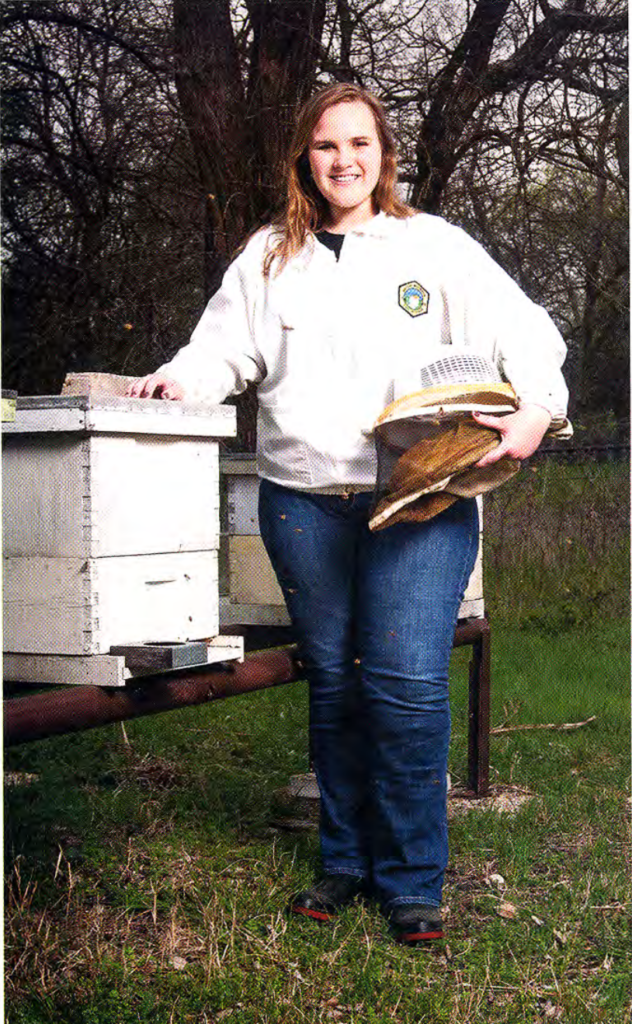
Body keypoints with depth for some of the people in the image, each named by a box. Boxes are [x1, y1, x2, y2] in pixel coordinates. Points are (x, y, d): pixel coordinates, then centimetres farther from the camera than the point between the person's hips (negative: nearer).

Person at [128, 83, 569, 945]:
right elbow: (225, 348, 15)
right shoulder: (268, 259, 15)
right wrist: (179, 379, -5)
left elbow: (525, 333, 2)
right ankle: (345, 860, 24)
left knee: (406, 682, -10)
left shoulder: (437, 249, 7)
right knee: (333, 681, 10)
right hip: (303, 502, 3)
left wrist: (535, 411, -15)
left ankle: (412, 878, 4)